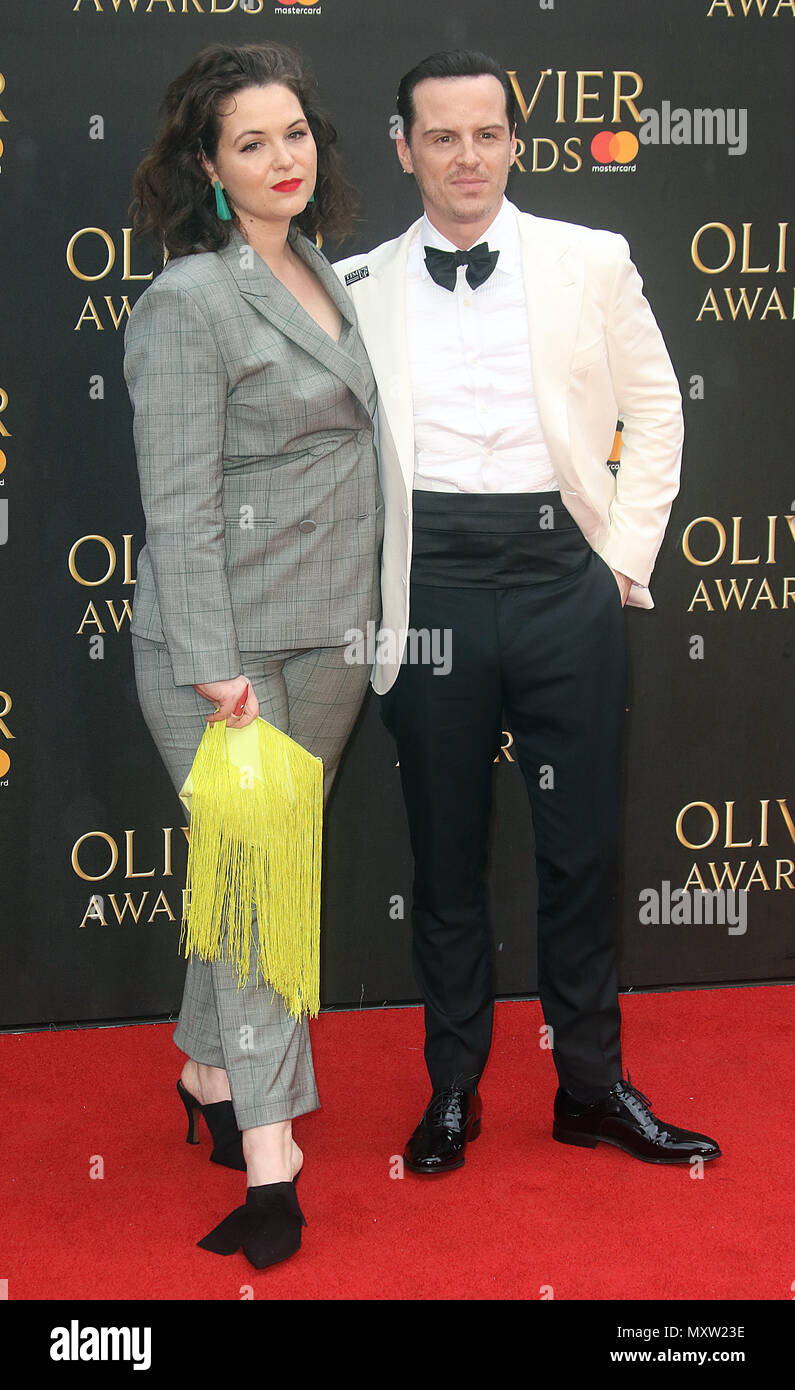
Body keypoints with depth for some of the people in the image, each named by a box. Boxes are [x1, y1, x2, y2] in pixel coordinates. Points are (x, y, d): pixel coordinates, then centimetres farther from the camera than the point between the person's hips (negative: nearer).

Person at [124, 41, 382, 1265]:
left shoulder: (324, 278, 11)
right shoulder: (189, 302, -12)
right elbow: (180, 501, -16)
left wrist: (375, 613, 17)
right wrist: (213, 667, -19)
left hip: (332, 631, 7)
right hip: (229, 640, -7)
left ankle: (212, 1071, 31)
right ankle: (269, 1156, 1)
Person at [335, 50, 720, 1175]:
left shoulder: (592, 263, 5)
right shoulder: (358, 288, 5)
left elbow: (655, 411, 9)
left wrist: (626, 552, 1)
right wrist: (360, 589, 1)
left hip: (565, 576, 0)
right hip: (430, 588, 0)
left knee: (583, 845, 7)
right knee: (445, 849, 9)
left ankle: (593, 1087, 23)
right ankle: (453, 1089, 24)